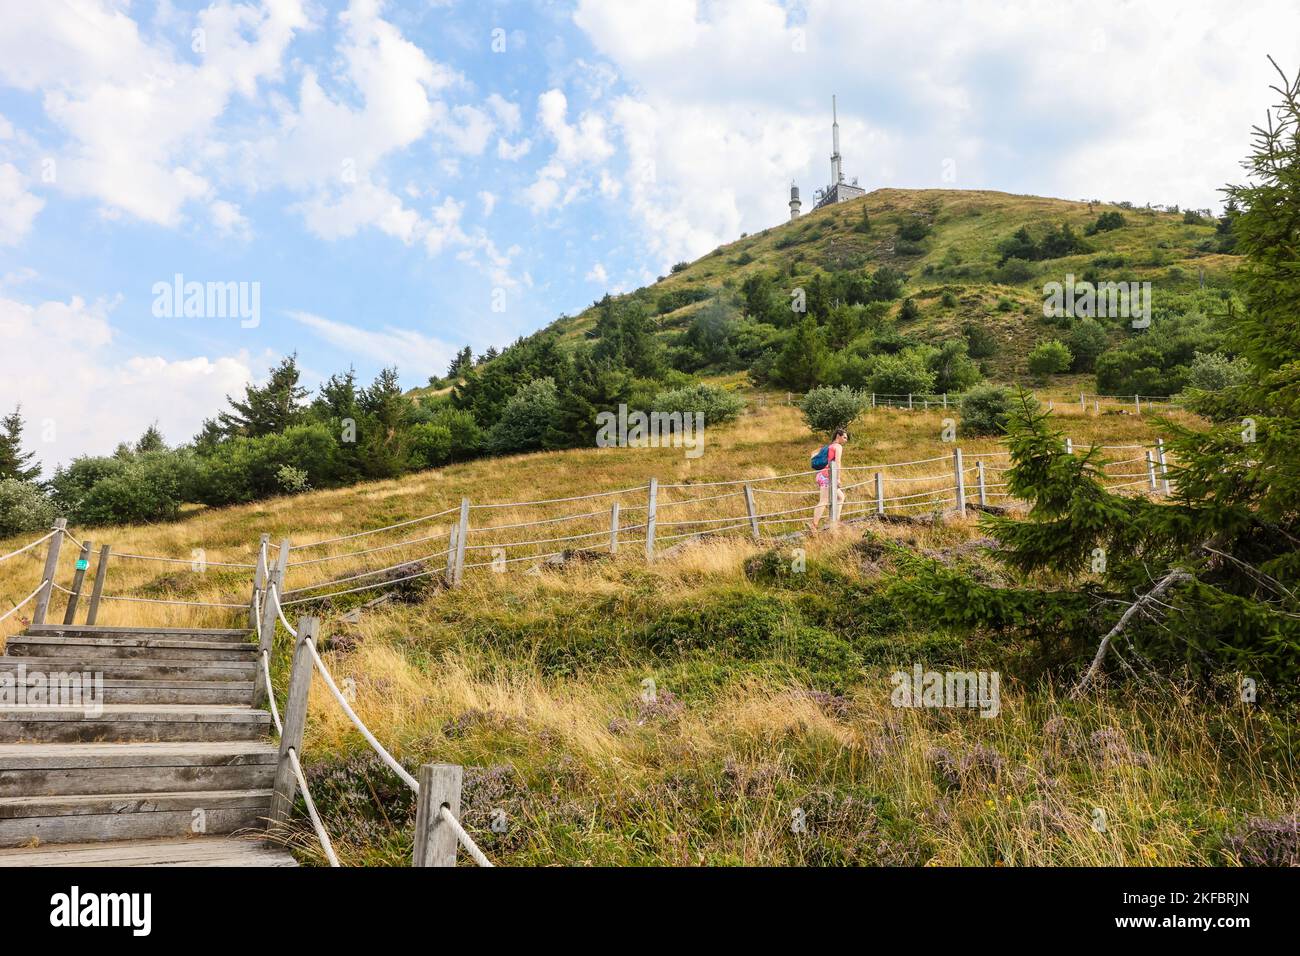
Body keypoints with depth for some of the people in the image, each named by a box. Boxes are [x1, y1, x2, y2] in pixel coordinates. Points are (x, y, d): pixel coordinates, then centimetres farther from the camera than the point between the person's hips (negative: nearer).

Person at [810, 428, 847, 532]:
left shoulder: (829, 446, 25)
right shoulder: (838, 446, 0)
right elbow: (837, 462, -13)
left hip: (821, 475, 9)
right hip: (827, 476, -9)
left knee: (841, 496, 18)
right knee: (823, 502, -16)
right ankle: (813, 527, -25)